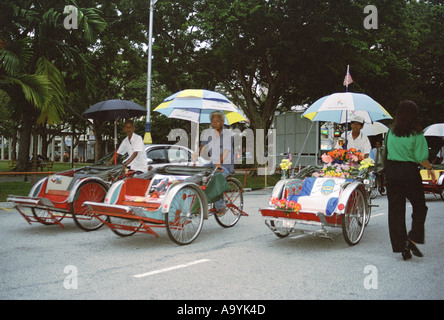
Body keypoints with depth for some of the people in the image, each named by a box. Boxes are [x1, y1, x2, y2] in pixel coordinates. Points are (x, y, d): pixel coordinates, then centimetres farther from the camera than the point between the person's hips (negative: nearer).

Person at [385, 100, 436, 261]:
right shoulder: (416, 133, -9)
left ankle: (401, 246, 9)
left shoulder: (391, 132, 3)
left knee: (395, 209, 7)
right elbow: (420, 157, -10)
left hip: (391, 170, 4)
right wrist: (430, 168, 6)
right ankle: (413, 239, -1)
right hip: (409, 171, -3)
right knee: (419, 207, 13)